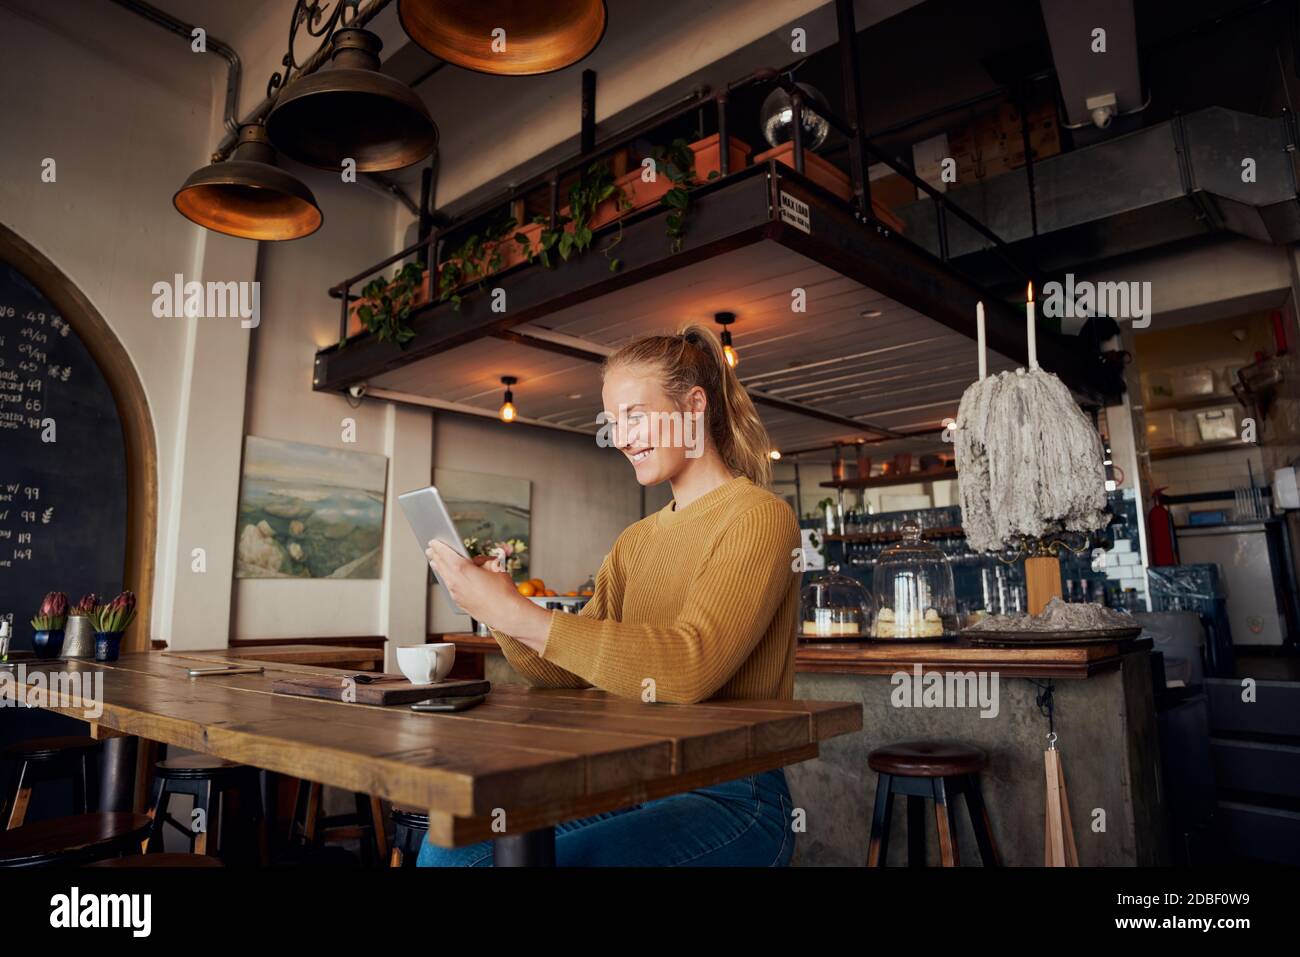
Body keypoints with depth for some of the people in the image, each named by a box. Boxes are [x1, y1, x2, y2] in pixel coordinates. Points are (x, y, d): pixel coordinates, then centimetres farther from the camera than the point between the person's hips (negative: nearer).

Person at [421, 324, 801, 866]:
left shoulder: (758, 517, -10)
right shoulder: (634, 543, 12)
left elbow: (689, 668, -25)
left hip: (731, 797, -6)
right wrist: (494, 606, -8)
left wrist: (517, 612, -24)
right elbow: (567, 674, 10)